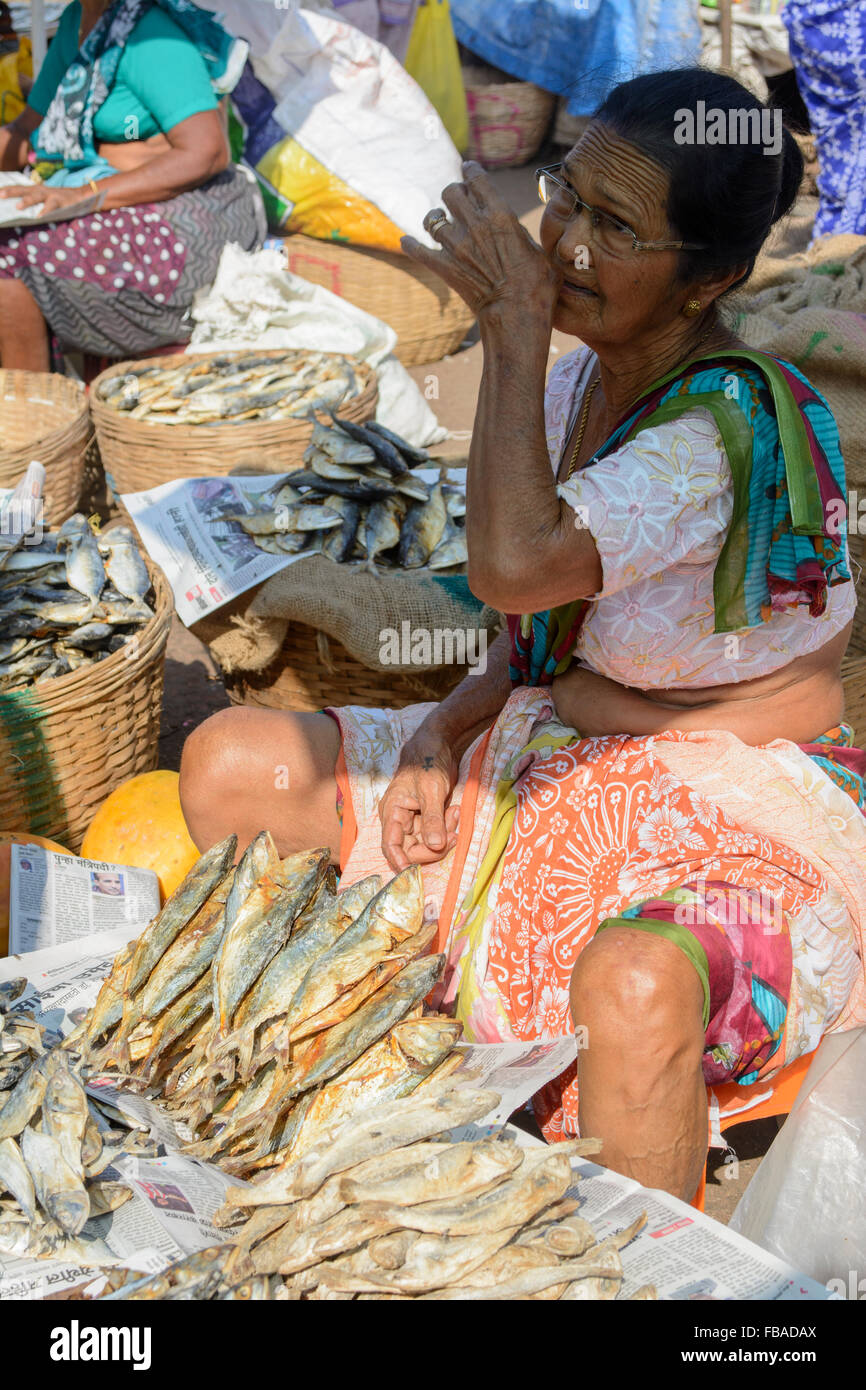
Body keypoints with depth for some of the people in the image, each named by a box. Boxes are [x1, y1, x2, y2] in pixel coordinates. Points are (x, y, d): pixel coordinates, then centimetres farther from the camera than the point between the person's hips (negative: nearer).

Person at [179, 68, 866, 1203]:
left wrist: (513, 331, -26)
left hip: (743, 813, -8)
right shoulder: (580, 381, 1)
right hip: (556, 759, 8)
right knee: (230, 761, 3)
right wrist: (444, 737, -3)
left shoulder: (730, 428, -24)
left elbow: (514, 565, -37)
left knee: (633, 988, -43)